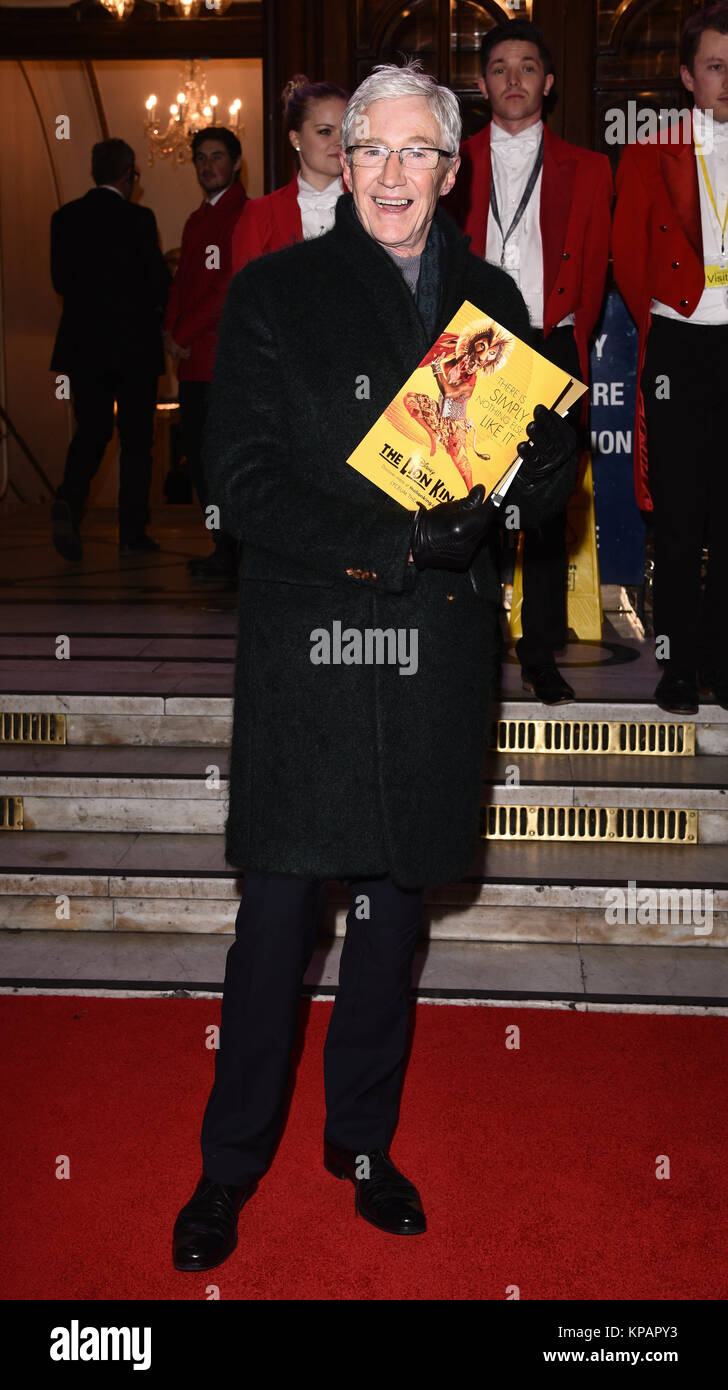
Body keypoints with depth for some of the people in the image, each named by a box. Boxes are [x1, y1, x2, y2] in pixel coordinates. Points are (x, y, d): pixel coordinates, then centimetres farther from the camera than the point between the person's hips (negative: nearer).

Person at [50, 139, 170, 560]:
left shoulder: (65, 217, 4)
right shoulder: (138, 218, -11)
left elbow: (60, 280, 9)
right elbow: (158, 282, -10)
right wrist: (156, 308, 12)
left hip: (83, 344, 4)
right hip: (135, 344, -4)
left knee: (91, 431, 13)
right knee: (136, 438, 5)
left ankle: (69, 502, -13)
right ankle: (133, 532, 8)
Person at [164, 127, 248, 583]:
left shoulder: (246, 215, -6)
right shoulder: (197, 220, 22)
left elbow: (231, 284, -13)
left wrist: (184, 334, -9)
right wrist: (172, 330, 4)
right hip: (195, 357, 8)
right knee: (198, 450, 8)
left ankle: (231, 555, -1)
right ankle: (228, 549, 16)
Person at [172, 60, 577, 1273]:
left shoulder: (489, 298, 10)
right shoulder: (275, 292, -1)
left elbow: (552, 478, 8)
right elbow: (244, 483, -9)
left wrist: (520, 456, -16)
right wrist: (392, 541, -20)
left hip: (437, 640, 4)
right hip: (306, 638, -3)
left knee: (398, 894, 13)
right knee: (282, 906, -1)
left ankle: (362, 1137, 31)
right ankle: (232, 1161, 18)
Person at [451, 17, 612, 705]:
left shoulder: (586, 169, 12)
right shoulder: (451, 163, 10)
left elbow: (592, 270, 12)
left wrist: (565, 341, 5)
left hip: (550, 351, 1)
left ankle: (541, 652, 12)